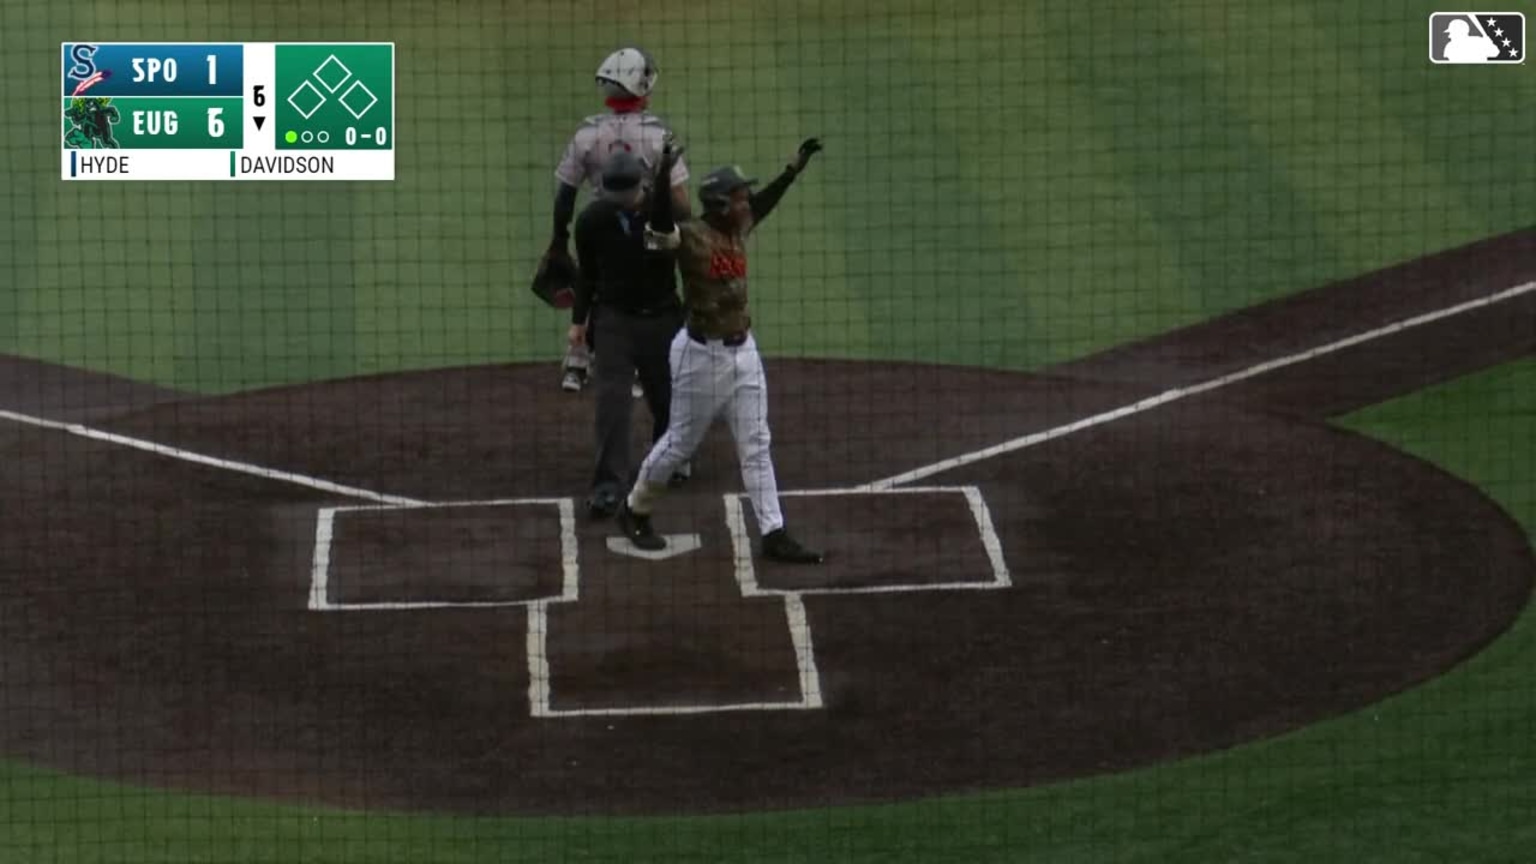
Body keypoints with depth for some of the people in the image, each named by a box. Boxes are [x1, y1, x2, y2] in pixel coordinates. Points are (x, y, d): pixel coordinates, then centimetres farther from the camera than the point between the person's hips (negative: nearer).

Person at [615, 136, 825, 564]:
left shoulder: (738, 230, 5)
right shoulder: (689, 235, -16)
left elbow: (763, 203, 24)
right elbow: (659, 223, -36)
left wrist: (794, 169, 23)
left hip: (742, 350, 7)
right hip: (701, 353, -7)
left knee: (756, 445, 6)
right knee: (681, 441, 7)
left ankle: (774, 534, 8)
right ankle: (634, 511, 28)